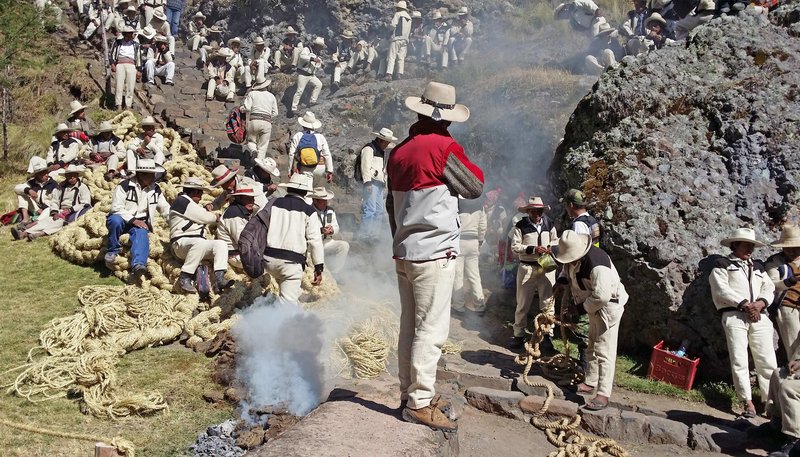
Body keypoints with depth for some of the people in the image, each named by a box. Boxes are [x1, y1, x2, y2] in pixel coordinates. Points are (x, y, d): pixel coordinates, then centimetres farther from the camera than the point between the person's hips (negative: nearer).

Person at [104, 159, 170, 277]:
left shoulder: (155, 189, 9)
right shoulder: (125, 185, -8)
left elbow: (166, 209, 13)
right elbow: (116, 208, -13)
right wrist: (133, 220, -23)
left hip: (139, 222, 3)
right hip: (122, 219, -3)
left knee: (141, 233, -31)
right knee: (116, 220, -37)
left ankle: (138, 264, -54)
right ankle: (111, 252, -17)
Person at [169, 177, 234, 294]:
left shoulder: (193, 205, 28)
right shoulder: (181, 201, -3)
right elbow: (205, 218, -5)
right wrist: (215, 217, 13)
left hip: (199, 242, 9)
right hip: (182, 242, -9)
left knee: (221, 244, -12)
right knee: (200, 243, -40)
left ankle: (219, 279, -29)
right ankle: (184, 278, -31)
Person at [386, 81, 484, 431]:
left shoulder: (399, 151, 11)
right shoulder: (444, 147, -12)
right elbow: (475, 188, 0)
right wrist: (470, 165, 17)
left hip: (404, 253, 8)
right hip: (434, 253, -8)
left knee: (410, 328, 14)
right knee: (431, 330, -3)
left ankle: (409, 395, 23)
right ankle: (420, 403, 1)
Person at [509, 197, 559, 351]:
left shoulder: (549, 224, 7)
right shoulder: (520, 226, -4)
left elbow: (555, 240, 18)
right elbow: (514, 246, -9)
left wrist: (552, 248, -4)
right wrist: (533, 249, -19)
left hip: (546, 267, 3)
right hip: (527, 267, -3)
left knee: (548, 303, 5)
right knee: (522, 304, 4)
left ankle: (547, 336, 16)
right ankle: (519, 336, 16)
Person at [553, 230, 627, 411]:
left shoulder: (597, 265, -35)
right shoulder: (575, 257, -7)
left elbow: (602, 296, -35)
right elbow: (572, 272, 18)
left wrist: (581, 307, -23)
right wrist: (563, 279, -3)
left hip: (609, 306, -10)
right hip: (594, 306, 10)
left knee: (604, 351, -8)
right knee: (592, 347, 20)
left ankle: (603, 394, -3)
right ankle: (590, 382, 35)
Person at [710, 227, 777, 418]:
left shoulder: (758, 266, 27)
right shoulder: (722, 264, 10)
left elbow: (769, 288, 15)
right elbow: (722, 289, -3)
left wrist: (760, 303, -6)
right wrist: (745, 305, -11)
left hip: (759, 316, 5)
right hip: (734, 316, -4)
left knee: (768, 362, -3)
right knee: (739, 361, -8)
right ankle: (748, 403, -3)